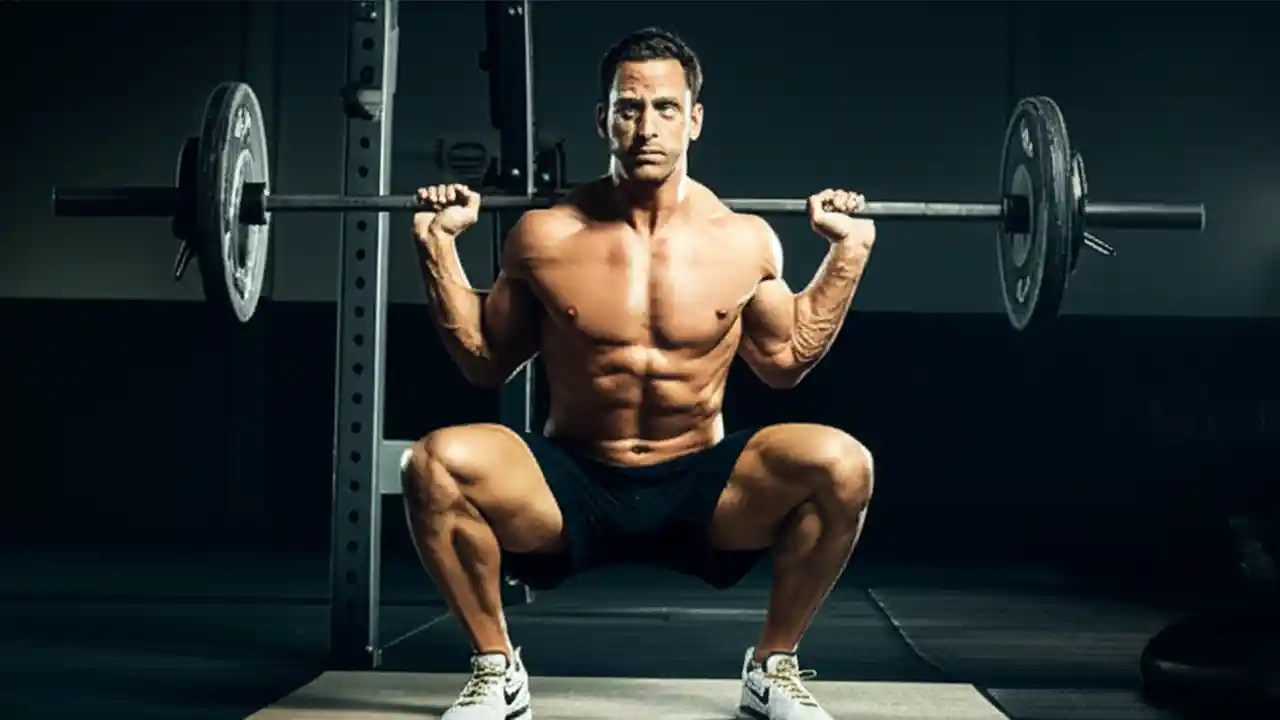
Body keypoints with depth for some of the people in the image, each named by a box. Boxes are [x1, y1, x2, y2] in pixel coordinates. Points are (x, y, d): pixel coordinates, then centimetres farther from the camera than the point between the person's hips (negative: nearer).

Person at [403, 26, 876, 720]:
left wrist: (847, 254, 5)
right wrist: (439, 248, 0)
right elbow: (485, 363, 7)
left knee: (842, 464, -28)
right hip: (571, 488, 0)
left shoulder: (746, 241, -3)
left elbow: (785, 361, 12)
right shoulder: (545, 236, -5)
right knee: (436, 463, -30)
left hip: (701, 492, 1)